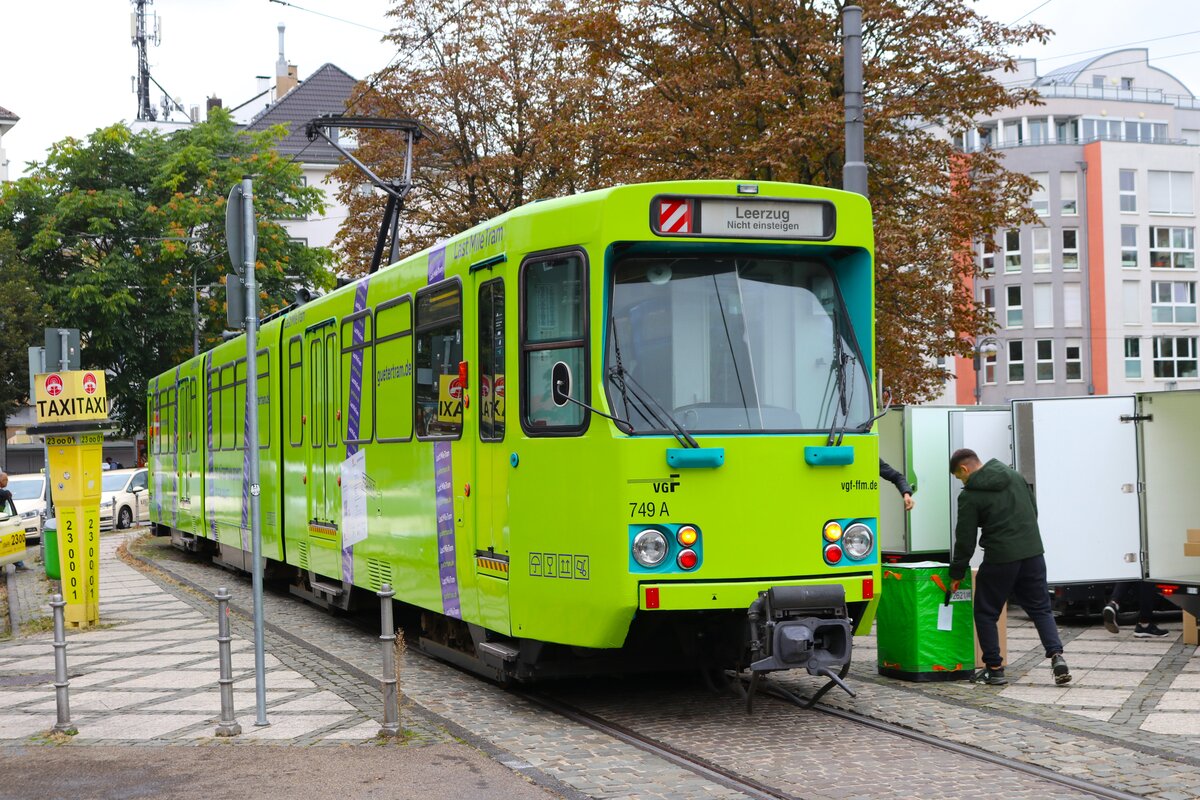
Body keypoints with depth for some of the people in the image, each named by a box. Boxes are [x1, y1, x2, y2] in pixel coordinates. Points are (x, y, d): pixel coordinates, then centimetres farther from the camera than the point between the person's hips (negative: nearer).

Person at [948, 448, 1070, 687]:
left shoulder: (970, 495, -7)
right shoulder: (1014, 476, 11)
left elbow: (965, 539, -5)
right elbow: (1033, 511, 18)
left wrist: (956, 574, 4)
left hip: (999, 559, -5)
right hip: (1033, 553, 5)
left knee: (986, 613, 10)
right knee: (1040, 609, 13)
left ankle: (994, 669, 11)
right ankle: (1056, 655, -6)